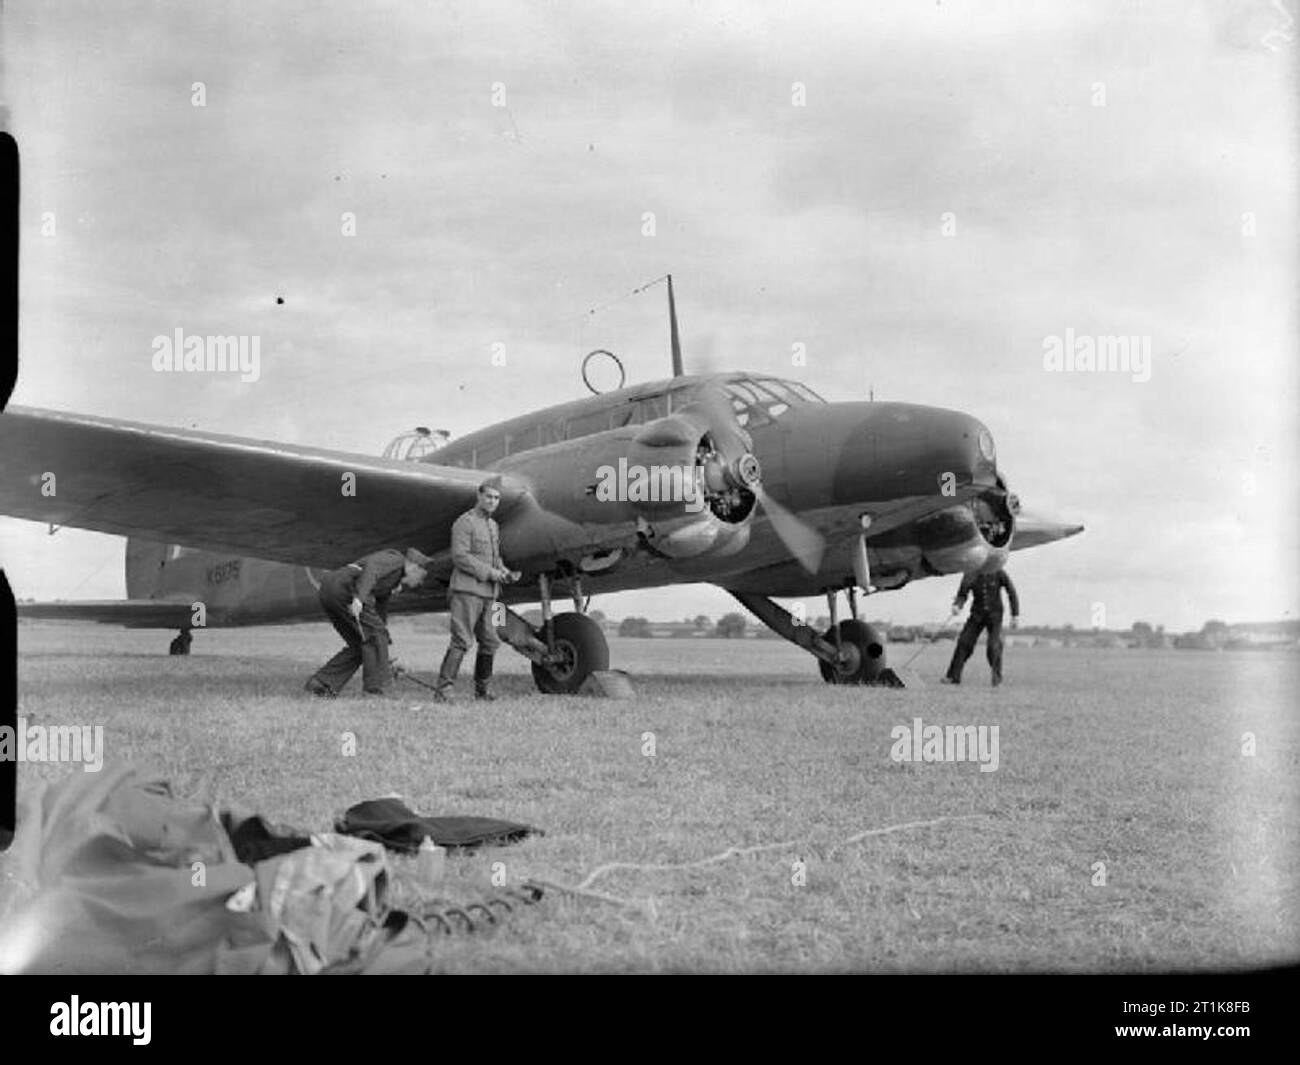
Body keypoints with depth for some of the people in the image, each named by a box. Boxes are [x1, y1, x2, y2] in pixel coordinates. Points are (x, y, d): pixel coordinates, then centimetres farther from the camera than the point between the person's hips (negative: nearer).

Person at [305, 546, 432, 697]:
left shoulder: (392, 583, 30)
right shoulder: (396, 560, 3)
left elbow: (380, 611, 35)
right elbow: (372, 567, -17)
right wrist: (359, 598, -30)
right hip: (344, 588, -10)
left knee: (359, 647, 14)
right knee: (375, 633, -2)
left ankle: (321, 683, 7)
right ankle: (376, 690, -2)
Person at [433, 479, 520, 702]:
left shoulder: (493, 526, 19)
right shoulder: (464, 522, -6)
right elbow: (460, 556, -15)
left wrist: (506, 572, 5)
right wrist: (488, 572, -16)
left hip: (487, 594, 8)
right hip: (466, 590, -8)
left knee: (490, 642, 9)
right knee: (461, 641, -15)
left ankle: (481, 689, 21)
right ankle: (442, 690, -17)